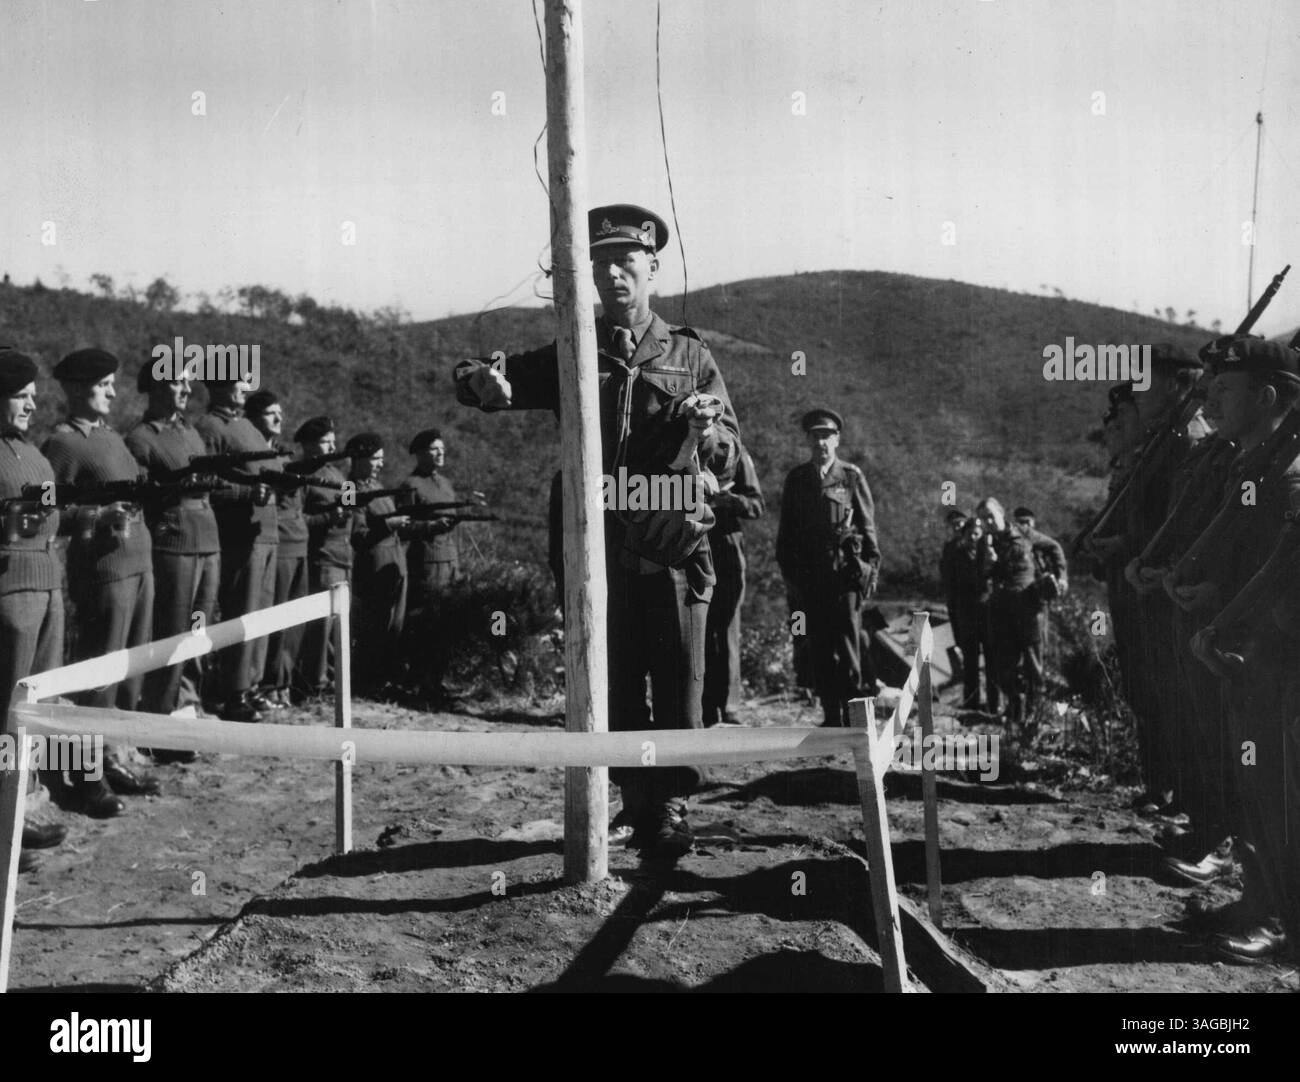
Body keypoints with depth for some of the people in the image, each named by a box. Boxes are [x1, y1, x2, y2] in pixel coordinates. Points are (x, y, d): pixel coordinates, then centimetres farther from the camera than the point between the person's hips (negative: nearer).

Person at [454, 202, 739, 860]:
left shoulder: (691, 357, 9)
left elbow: (728, 463, 6)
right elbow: (505, 380, 0)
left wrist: (707, 429, -16)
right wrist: (482, 382, -24)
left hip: (675, 547, -1)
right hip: (600, 547, 1)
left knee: (679, 685, 0)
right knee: (615, 686, 6)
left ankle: (673, 810, 12)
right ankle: (636, 806, 20)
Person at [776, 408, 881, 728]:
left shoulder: (851, 476, 5)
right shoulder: (796, 479, 12)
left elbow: (868, 526, 5)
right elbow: (786, 531, 15)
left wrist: (871, 568, -2)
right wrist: (788, 572, 8)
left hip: (845, 570, -3)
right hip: (808, 575, 3)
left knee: (847, 641, -8)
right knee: (819, 646, 3)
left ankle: (855, 710, -2)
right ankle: (832, 715, 9)